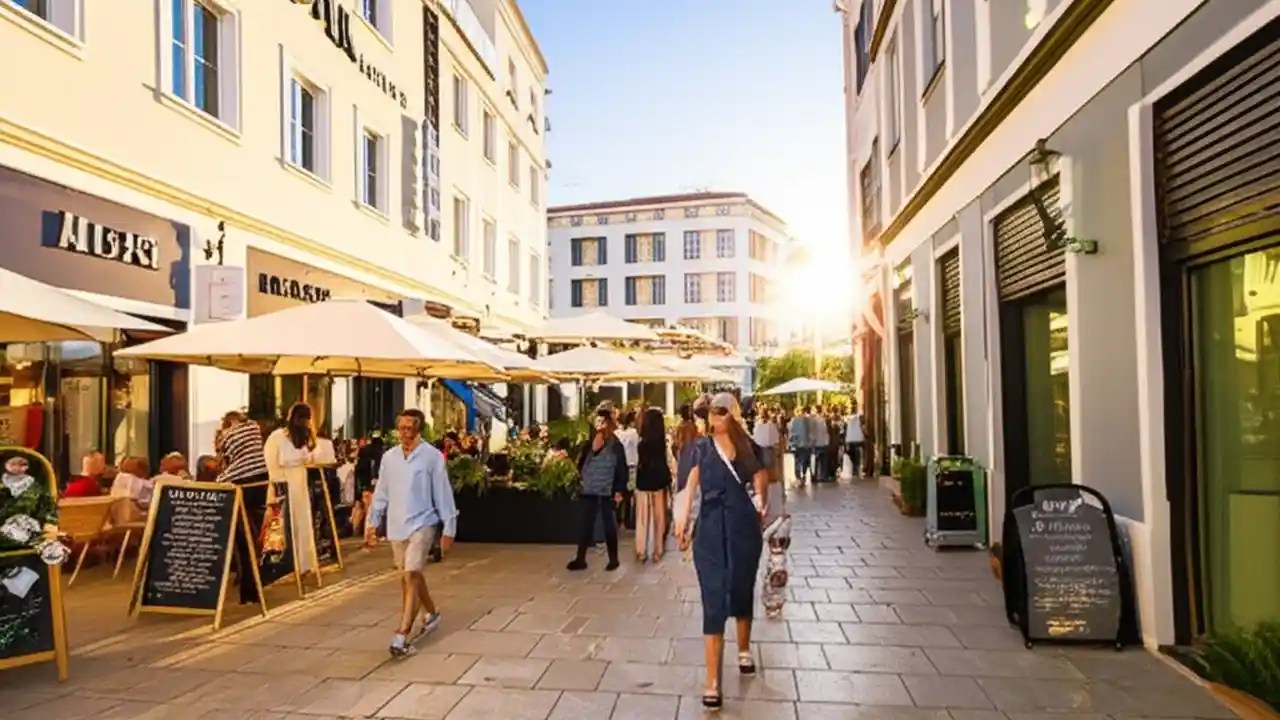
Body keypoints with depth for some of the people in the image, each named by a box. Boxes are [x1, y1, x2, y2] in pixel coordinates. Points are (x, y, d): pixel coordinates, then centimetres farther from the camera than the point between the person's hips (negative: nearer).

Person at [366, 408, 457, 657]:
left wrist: (449, 528, -7)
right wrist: (373, 523, 9)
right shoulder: (389, 457, 5)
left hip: (421, 523, -5)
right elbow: (381, 493, 12)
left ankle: (402, 635, -9)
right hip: (396, 525, 6)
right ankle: (431, 613, 38)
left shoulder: (433, 456, -9)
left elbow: (443, 494, -7)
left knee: (411, 576, -12)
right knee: (410, 577, 17)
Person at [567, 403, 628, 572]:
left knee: (609, 525, 6)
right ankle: (580, 559, 11)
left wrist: (619, 490, -10)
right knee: (586, 524, 6)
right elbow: (582, 462, 13)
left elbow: (621, 468, -6)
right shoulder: (590, 442, 8)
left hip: (606, 491, -4)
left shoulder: (615, 445, -5)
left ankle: (613, 559, 17)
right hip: (589, 490, 4)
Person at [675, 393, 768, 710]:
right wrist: (684, 518, -22)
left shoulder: (748, 447, 5)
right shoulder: (702, 447, 1)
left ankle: (744, 650, 45)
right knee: (714, 601, -3)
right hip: (711, 530, -2)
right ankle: (712, 683, 0)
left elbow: (761, 482, 6)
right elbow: (692, 485, -8)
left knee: (742, 591, 18)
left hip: (744, 528, 2)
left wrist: (762, 503, -14)